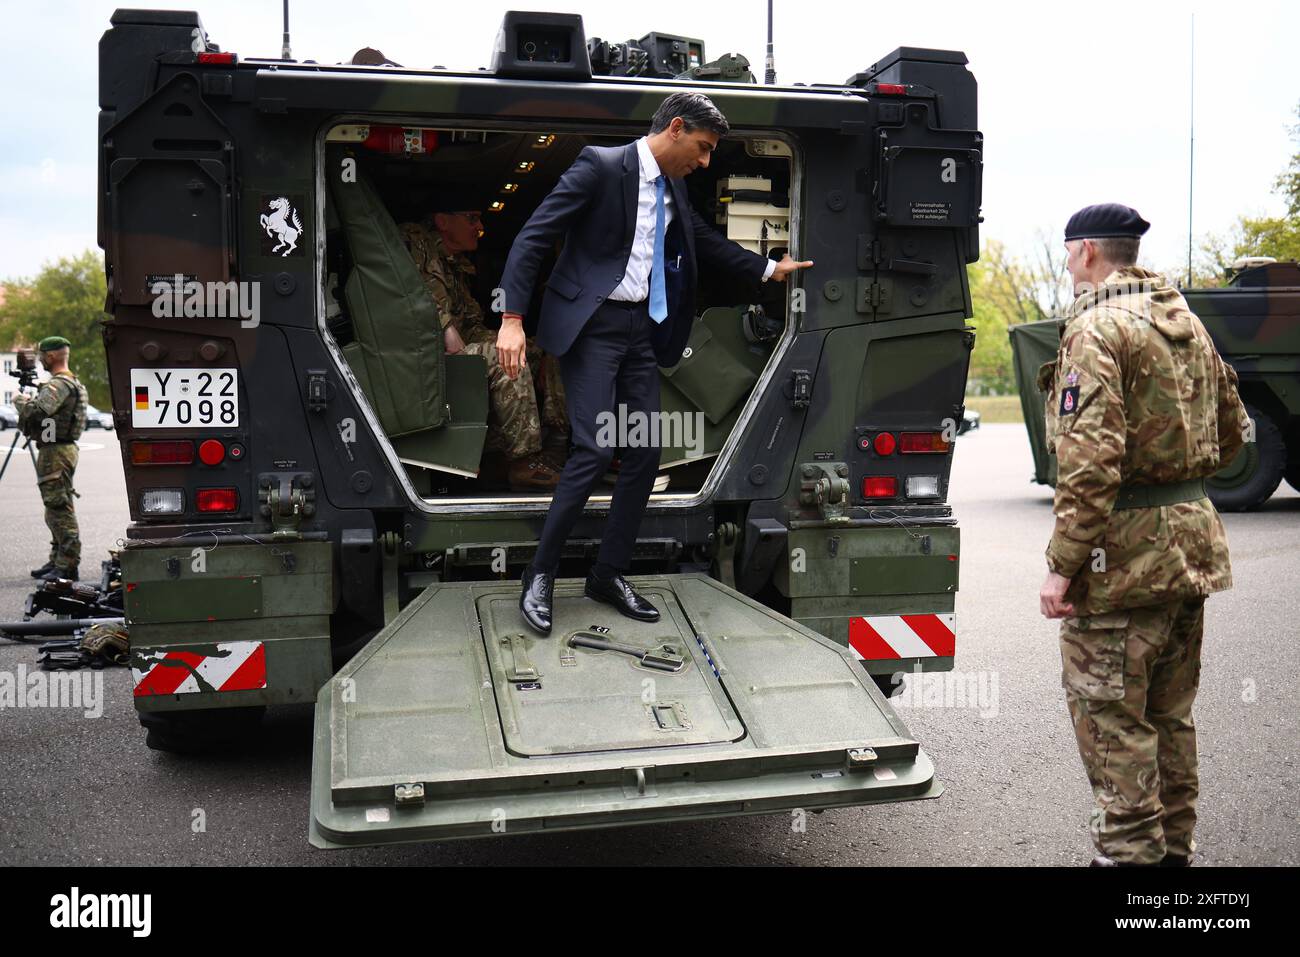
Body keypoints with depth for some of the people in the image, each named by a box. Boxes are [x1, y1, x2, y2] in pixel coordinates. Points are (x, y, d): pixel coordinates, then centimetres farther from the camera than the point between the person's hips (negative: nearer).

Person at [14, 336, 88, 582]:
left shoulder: (59, 384, -16)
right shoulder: (72, 382, 17)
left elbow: (38, 411, -27)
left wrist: (19, 400, -8)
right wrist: (29, 400, 12)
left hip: (55, 451, -11)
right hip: (63, 449, 11)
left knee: (60, 509, -9)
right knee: (57, 509, 15)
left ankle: (68, 565, -8)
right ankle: (56, 561, 22)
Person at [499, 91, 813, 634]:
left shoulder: (673, 189, 14)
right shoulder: (601, 166, -9)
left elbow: (706, 242, 33)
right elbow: (533, 236, -14)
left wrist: (768, 269, 35)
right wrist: (513, 318, -22)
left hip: (641, 327, 8)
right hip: (593, 324, -8)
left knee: (644, 454, 3)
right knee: (595, 449, -16)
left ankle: (608, 575, 16)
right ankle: (540, 576, -1)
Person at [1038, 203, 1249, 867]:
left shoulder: (1097, 327, -14)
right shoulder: (1186, 321, 14)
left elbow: (1089, 461, -23)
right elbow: (1231, 431, 21)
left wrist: (1062, 564, -21)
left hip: (1125, 549, -9)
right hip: (1192, 542, 9)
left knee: (1111, 717, 1)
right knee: (1169, 713, 19)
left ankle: (1130, 852, 8)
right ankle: (1172, 849, 30)